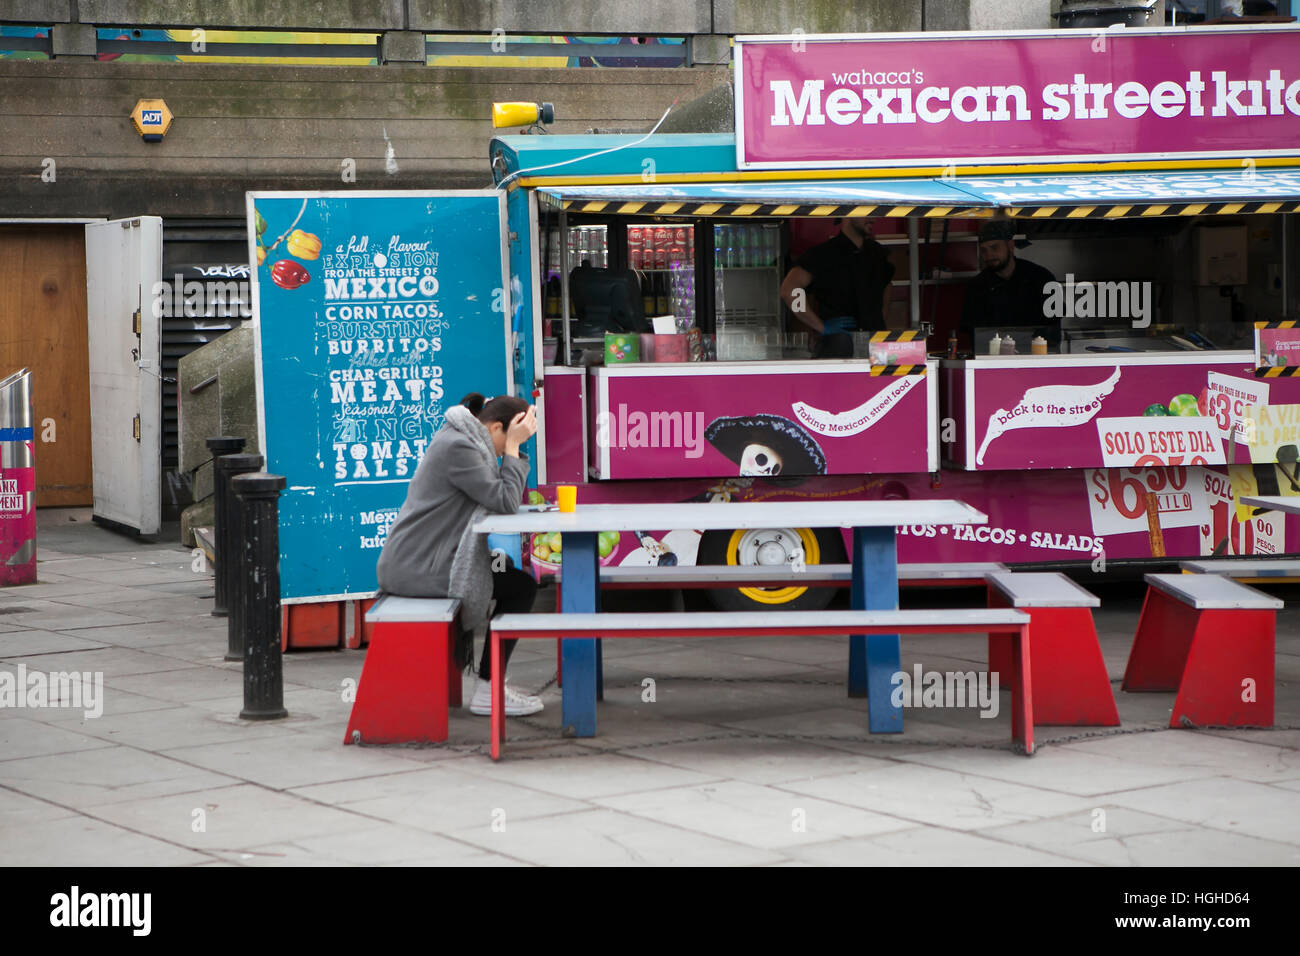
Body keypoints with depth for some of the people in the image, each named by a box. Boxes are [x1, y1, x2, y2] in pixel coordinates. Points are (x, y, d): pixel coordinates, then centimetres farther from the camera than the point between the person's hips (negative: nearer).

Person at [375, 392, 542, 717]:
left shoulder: (458, 440, 16)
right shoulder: (459, 447, -17)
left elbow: (500, 499, 18)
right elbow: (505, 502, -20)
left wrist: (512, 451, 8)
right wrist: (513, 448, -13)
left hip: (412, 562, 11)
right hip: (417, 567, -11)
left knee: (507, 568, 25)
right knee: (521, 586, -8)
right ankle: (489, 691, -4)